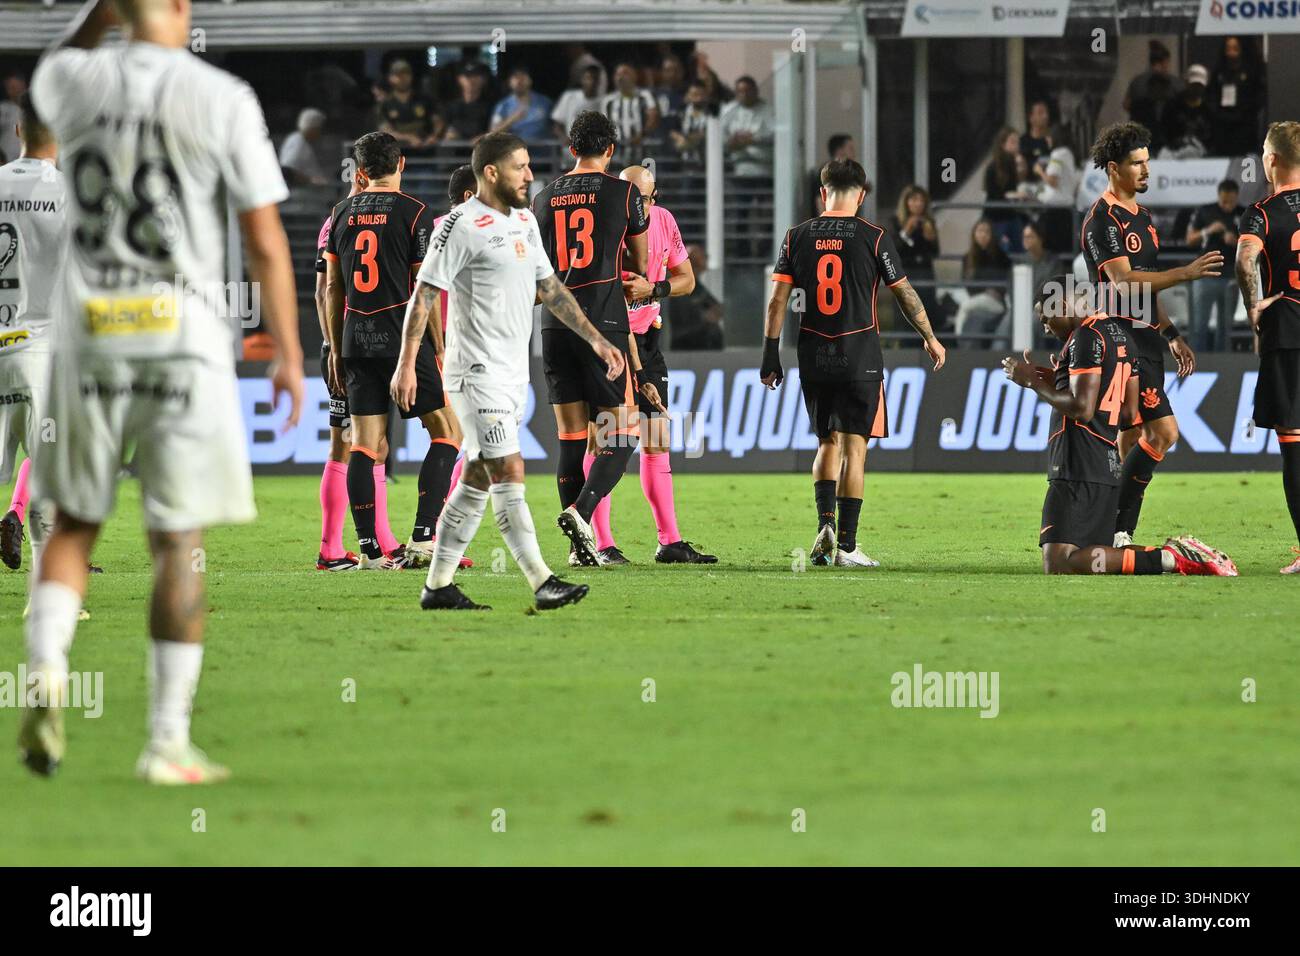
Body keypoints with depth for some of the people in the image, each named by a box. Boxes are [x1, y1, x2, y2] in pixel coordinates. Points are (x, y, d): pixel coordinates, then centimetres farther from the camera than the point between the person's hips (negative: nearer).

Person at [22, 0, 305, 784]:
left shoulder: (76, 84, 2)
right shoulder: (221, 99, -7)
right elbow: (266, 242, -6)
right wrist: (289, 354, 1)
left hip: (92, 336, 3)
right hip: (185, 338, -3)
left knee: (75, 522, 15)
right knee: (180, 542, 3)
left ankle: (47, 671, -10)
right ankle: (169, 741, 3)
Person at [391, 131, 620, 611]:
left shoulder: (524, 221, 14)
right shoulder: (462, 225, -12)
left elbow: (550, 288, 22)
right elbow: (424, 295, -13)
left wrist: (594, 339, 18)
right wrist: (406, 365, -18)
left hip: (514, 373, 9)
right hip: (478, 372, -9)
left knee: (477, 481, 9)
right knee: (509, 473, -13)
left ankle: (438, 586, 14)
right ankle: (542, 582, -16)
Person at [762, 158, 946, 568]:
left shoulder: (798, 237, 2)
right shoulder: (873, 237, -5)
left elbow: (778, 300, 1)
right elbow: (905, 294, 1)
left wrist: (770, 356, 7)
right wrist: (930, 338, 15)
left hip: (813, 357, 3)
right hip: (859, 357, -3)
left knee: (827, 443, 17)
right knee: (853, 448, 1)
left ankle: (825, 524, -2)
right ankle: (845, 545, -2)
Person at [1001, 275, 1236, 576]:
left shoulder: (1086, 337, -11)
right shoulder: (1119, 333, 19)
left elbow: (1082, 409, -20)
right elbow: (1129, 412, 22)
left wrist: (1034, 382, -8)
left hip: (1078, 470, -10)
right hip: (1109, 468, 10)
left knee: (1058, 566, -16)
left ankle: (1168, 559, -23)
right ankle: (1176, 555, -1)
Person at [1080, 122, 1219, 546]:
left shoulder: (1141, 216, 19)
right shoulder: (1103, 218, -12)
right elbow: (1123, 281, -21)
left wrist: (1172, 336, 24)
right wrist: (1187, 273, -24)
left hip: (1145, 340, 10)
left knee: (1132, 441, 8)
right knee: (1163, 431, -15)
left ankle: (1117, 538, 10)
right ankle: (1115, 531, -10)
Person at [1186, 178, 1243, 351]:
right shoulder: (1204, 212, 4)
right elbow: (1190, 239, 6)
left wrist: (1236, 241, -15)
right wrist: (1208, 231, -12)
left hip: (1230, 278, 1)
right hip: (1205, 276, -1)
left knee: (1225, 325, 4)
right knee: (1199, 324, -5)